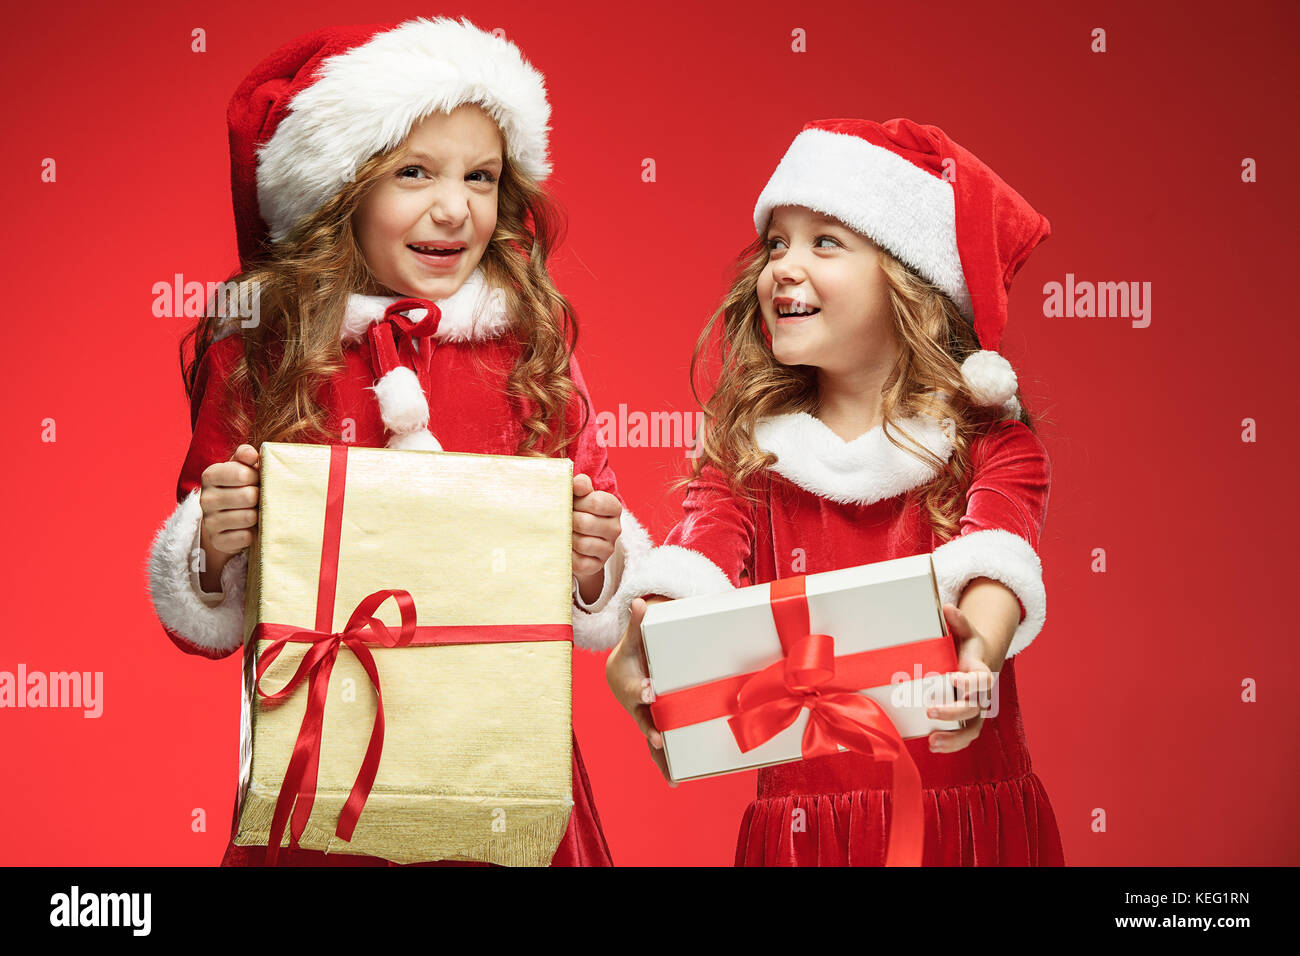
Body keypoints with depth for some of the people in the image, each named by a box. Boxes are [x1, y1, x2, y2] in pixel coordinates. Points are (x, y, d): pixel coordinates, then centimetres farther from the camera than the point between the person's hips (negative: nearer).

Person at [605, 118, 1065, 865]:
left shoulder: (991, 444, -1)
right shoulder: (748, 448, 6)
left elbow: (996, 562, -21)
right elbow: (695, 565, -12)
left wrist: (977, 651, -44)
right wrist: (640, 651, -34)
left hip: (966, 810, -1)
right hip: (801, 814, 2)